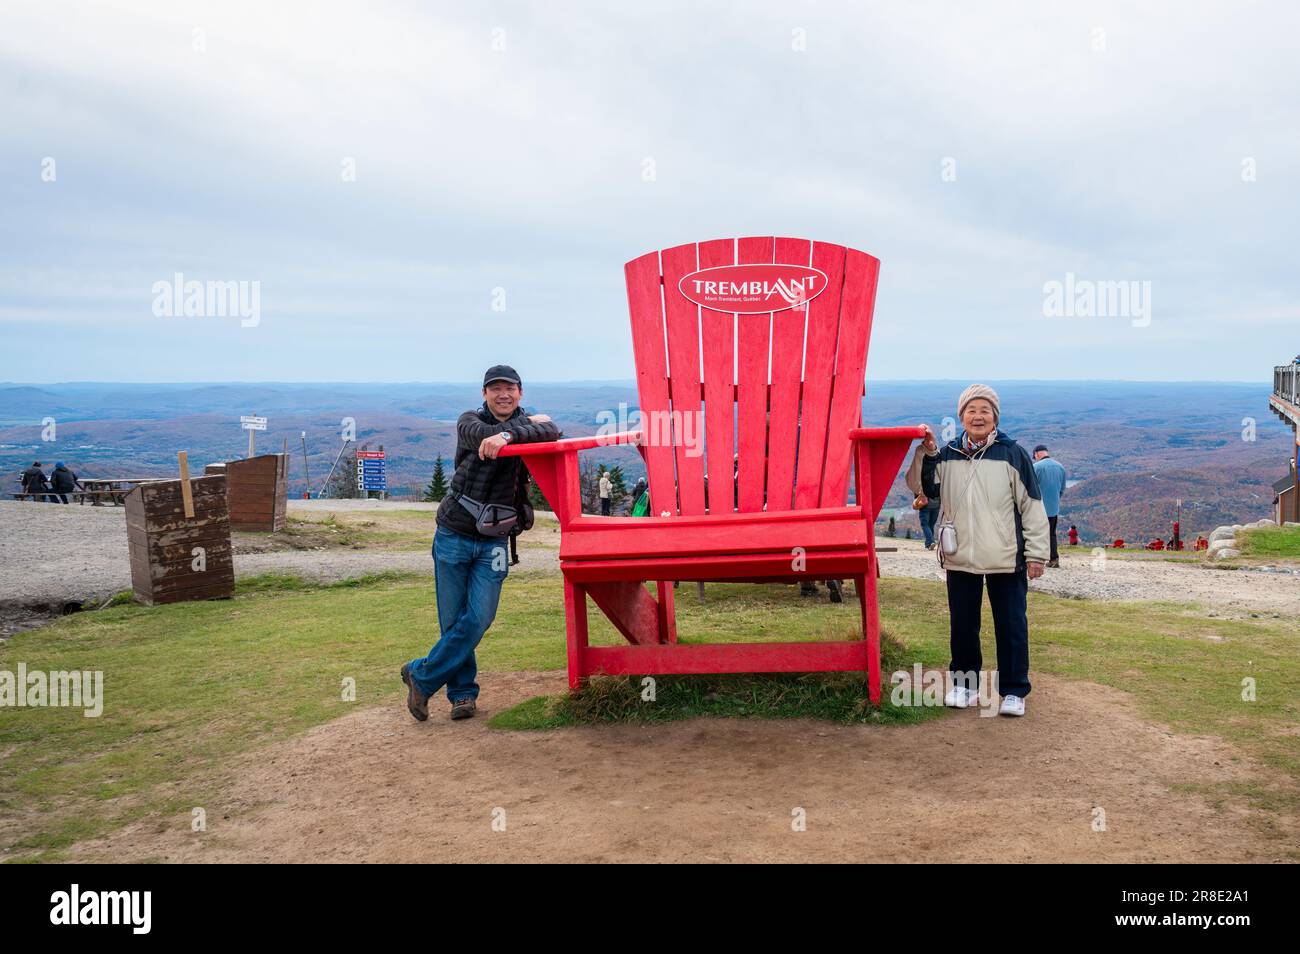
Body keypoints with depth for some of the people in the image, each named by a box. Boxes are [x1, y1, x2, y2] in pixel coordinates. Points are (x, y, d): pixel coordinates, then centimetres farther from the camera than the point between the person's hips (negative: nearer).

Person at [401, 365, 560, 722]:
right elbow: (482, 436, -24)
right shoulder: (469, 421, 1)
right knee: (452, 620, 2)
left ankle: (421, 676, 9)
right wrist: (529, 425, -18)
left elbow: (552, 432, -21)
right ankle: (463, 692, 18)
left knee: (478, 619, -8)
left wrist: (509, 434, -36)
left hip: (493, 542, 1)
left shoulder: (529, 423, 4)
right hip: (453, 535, -1)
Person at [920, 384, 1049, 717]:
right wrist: (927, 453, -7)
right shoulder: (948, 455, 6)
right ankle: (964, 682, 27)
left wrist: (1036, 553, -5)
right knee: (962, 624, 13)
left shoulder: (1013, 454, -4)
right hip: (960, 556, 3)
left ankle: (1013, 691, 16)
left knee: (1011, 624, 5)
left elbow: (1032, 506, -3)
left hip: (1006, 558, -3)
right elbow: (925, 489, 7)